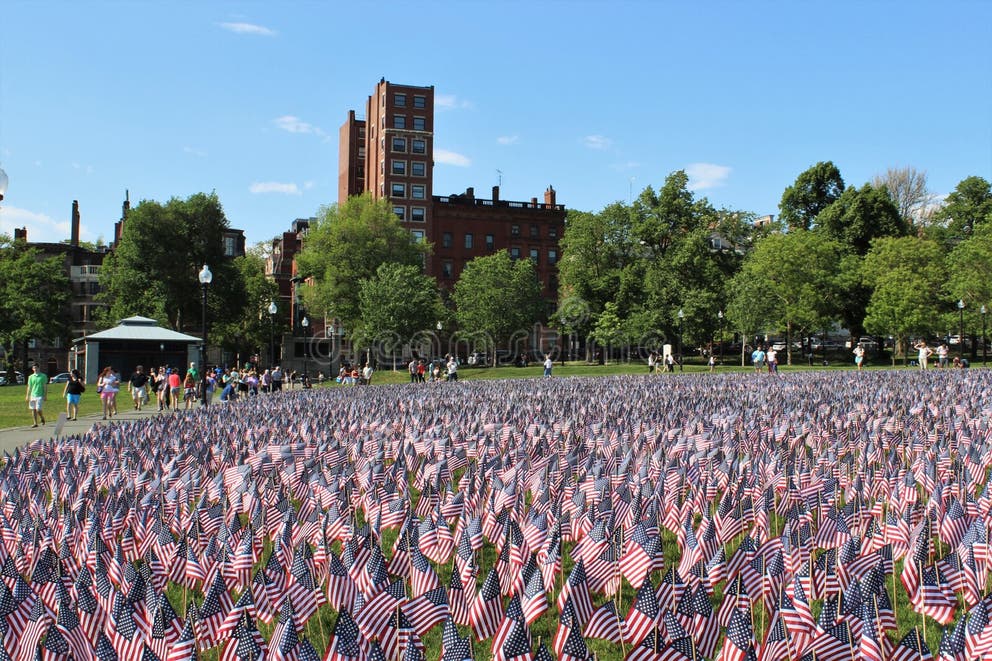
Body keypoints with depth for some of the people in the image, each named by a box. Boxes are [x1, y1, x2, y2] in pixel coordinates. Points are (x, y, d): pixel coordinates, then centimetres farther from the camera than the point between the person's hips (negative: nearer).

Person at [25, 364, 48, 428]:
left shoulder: (43, 376, 1)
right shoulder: (31, 377, 10)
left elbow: (45, 386, 0)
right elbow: (29, 387, 12)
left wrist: (45, 395, -6)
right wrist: (27, 396, 7)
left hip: (40, 395, -4)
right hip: (32, 395, 4)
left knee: (38, 409, -12)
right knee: (33, 410, 4)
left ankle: (42, 418, 16)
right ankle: (35, 423, 11)